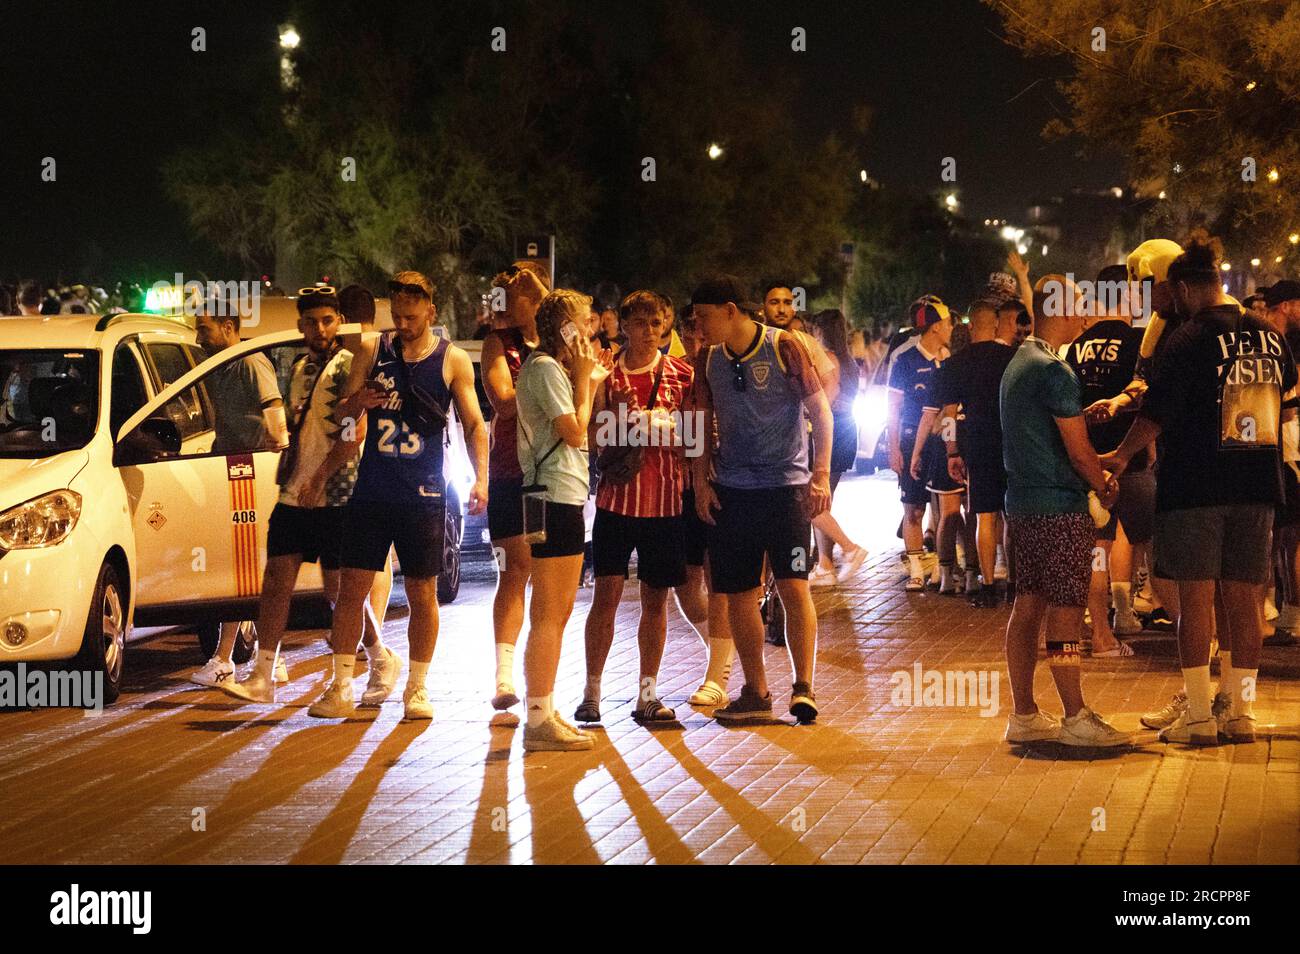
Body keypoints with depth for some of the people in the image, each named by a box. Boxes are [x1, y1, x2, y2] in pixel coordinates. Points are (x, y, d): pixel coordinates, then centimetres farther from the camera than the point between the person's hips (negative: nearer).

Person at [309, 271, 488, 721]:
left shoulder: (452, 360, 1)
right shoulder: (371, 349, 5)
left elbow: (474, 425, 1)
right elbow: (342, 410, 9)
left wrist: (481, 479, -13)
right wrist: (358, 401, -16)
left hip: (423, 496, -1)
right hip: (371, 492, 1)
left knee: (422, 594, 3)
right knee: (352, 588, -1)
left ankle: (417, 689, 15)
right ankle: (340, 691, 5)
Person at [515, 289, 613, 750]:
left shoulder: (551, 367, 21)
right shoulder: (545, 368, -11)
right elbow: (575, 433, -18)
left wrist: (592, 382, 18)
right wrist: (583, 379, -9)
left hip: (562, 498, 11)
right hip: (555, 499, -11)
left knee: (556, 613, 14)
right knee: (549, 615, -11)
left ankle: (546, 713, 19)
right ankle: (539, 720, -11)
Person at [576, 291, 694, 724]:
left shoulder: (682, 375, 5)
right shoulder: (606, 374, 4)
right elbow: (594, 436, 2)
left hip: (666, 501, 1)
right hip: (617, 498, -1)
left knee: (656, 599, 6)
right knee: (606, 593, -4)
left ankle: (648, 695, 14)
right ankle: (592, 693, 3)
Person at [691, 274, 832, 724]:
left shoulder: (782, 347, -7)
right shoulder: (710, 358, 6)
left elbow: (820, 412, -6)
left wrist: (821, 474, -14)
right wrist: (700, 480, 6)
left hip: (786, 484, -5)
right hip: (730, 490, 5)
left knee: (793, 585, -13)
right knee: (738, 595, 5)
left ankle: (803, 687, -5)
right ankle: (755, 693, 15)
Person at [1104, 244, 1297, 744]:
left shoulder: (1188, 339, -10)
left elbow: (1156, 415, -10)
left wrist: (1121, 456, 5)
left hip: (1194, 486, -5)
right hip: (1257, 487, 5)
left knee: (1196, 596, -1)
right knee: (1242, 596, 9)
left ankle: (1198, 715, 0)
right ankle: (1241, 712, 12)